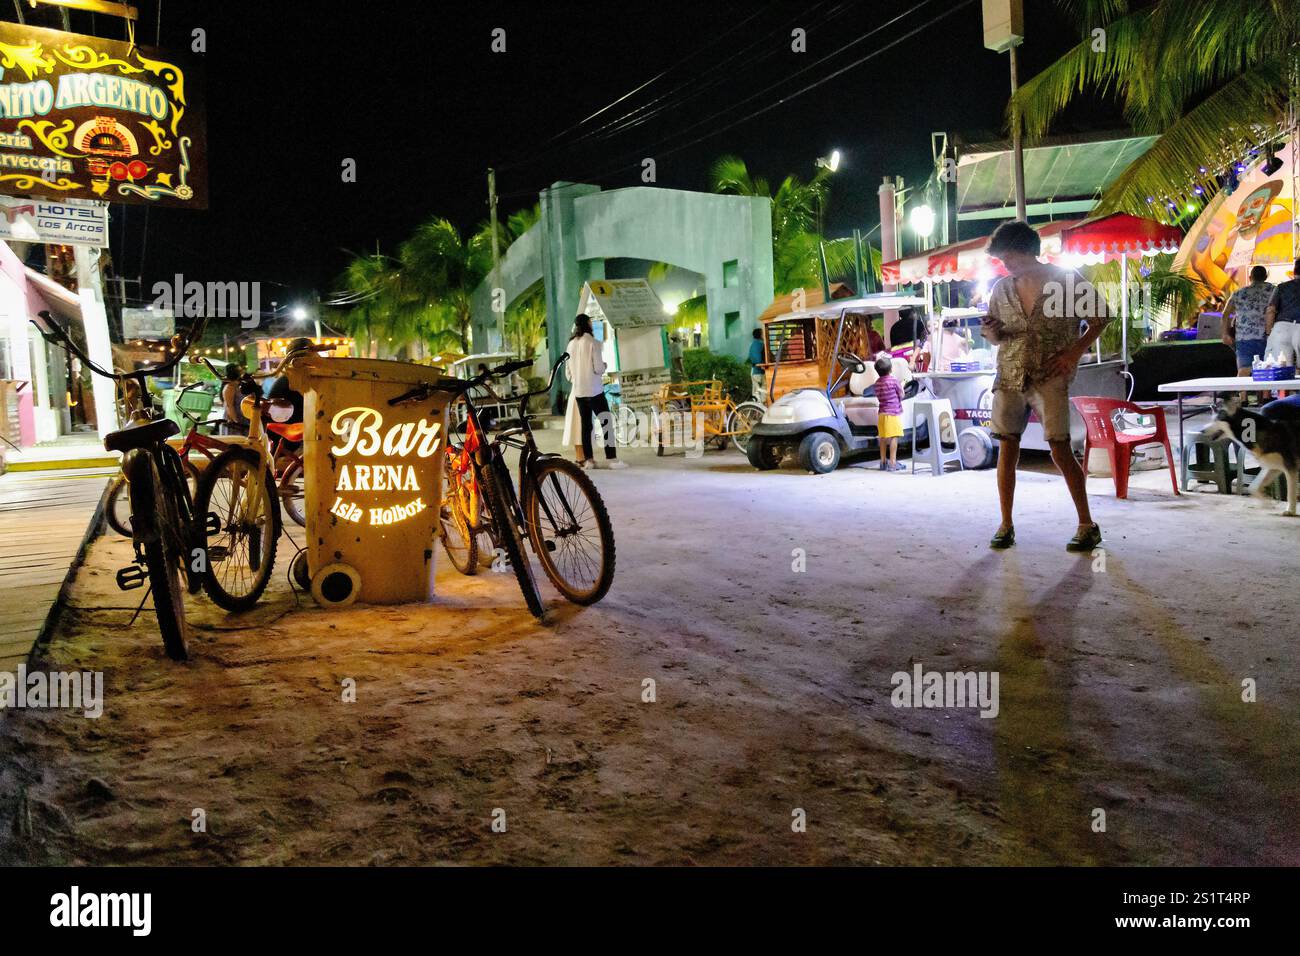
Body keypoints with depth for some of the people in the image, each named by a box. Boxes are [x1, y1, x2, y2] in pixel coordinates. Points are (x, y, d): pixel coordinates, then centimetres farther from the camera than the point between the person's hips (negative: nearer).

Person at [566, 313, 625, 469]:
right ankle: (611, 458, -8)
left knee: (586, 424, 9)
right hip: (594, 390, -6)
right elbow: (598, 368, -12)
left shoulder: (571, 344, 7)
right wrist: (604, 366, 8)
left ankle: (588, 459, 8)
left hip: (579, 391, 6)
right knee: (606, 422, -3)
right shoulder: (592, 342, -9)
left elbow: (568, 371, 11)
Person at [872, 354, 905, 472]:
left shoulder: (877, 383, 7)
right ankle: (892, 463, -5)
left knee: (883, 438, 11)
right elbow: (901, 395, -2)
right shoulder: (893, 380, -11)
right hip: (893, 413, -7)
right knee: (894, 438, -4)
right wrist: (901, 386, 17)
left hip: (882, 413, 7)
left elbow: (879, 397, 12)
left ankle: (883, 462, 17)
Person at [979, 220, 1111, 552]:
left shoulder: (1067, 280, -2)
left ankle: (1087, 525, 4)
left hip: (1050, 378, -4)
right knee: (1007, 447, 0)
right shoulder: (1002, 288, 8)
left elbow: (1100, 318, 5)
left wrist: (1073, 353, -6)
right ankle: (1006, 525, 8)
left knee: (1060, 450, -8)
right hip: (1009, 378, 4)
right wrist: (992, 333, -7)